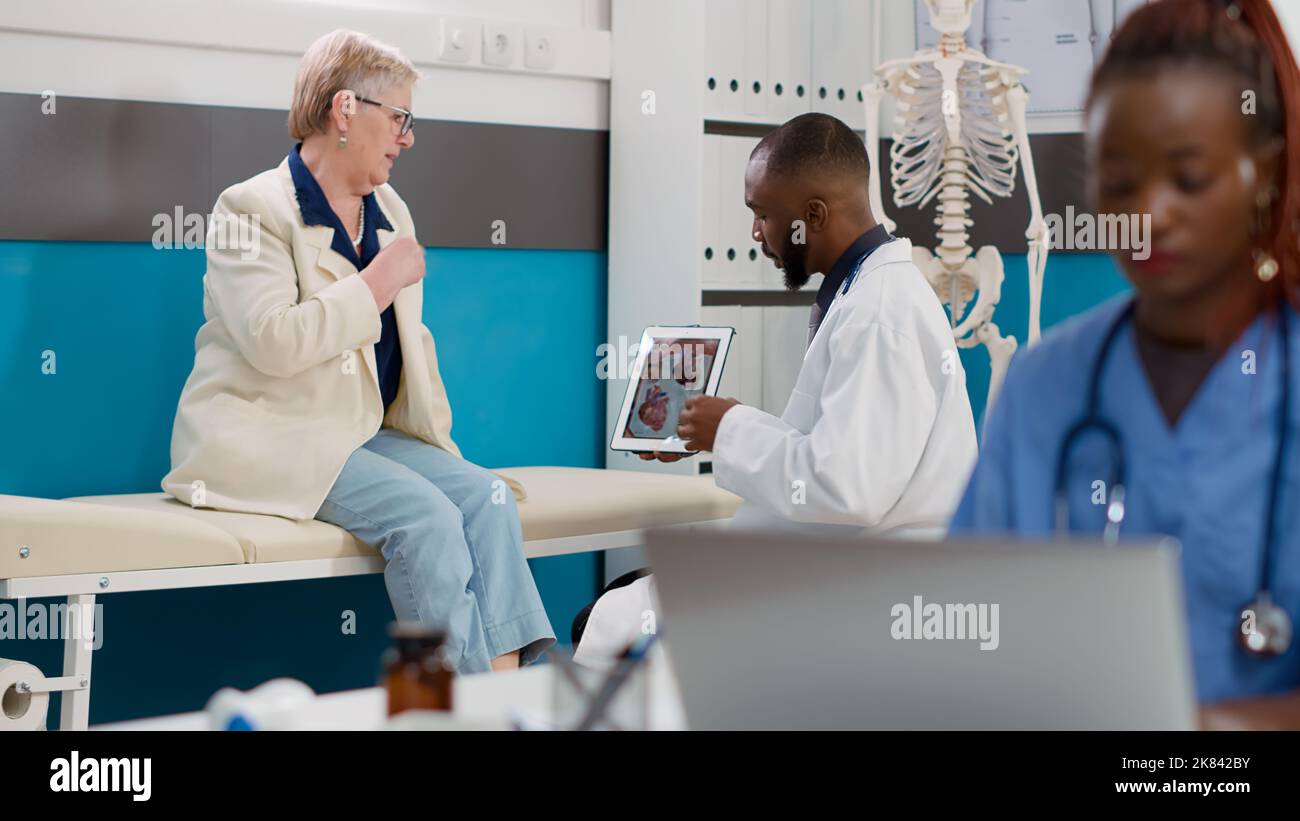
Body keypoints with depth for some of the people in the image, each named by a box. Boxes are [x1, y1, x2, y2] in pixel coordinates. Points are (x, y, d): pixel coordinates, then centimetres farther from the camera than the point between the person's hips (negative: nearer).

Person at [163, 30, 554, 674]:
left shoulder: (390, 213, 16)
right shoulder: (253, 209, -7)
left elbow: (412, 345, 21)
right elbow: (272, 342, -23)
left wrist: (442, 449, 10)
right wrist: (379, 283, -16)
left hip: (363, 434, 7)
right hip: (268, 438, -7)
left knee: (486, 495, -18)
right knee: (423, 514, -27)